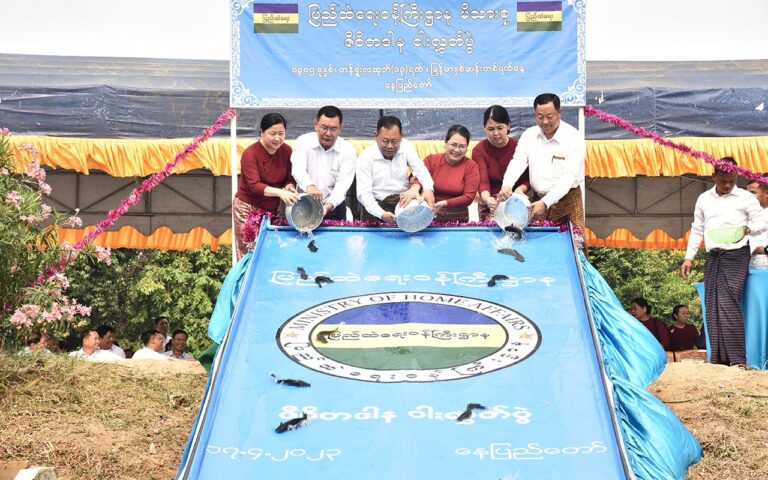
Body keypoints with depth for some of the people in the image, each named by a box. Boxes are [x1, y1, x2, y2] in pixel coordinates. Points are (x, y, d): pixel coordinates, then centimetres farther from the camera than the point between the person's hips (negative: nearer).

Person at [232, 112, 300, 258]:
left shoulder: (287, 151, -1)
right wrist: (280, 192, -40)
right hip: (248, 209, -4)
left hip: (272, 209, 4)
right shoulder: (250, 154, -17)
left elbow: (290, 179, 3)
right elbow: (254, 185, -26)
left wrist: (289, 188, -22)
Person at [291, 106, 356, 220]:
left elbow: (342, 183, -9)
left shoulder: (347, 150, -1)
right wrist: (309, 186, -41)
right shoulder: (302, 142, -2)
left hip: (334, 207, 0)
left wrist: (329, 205, -27)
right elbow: (298, 169, -19)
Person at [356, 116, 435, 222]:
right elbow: (364, 193, -14)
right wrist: (382, 214, -32)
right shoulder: (364, 158, -7)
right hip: (378, 206, -2)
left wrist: (429, 190, -31)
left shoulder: (405, 146, 4)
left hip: (405, 202, 2)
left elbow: (420, 169, -7)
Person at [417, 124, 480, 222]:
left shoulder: (471, 166, 2)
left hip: (458, 219, -2)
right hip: (430, 216, 2)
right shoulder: (431, 160, 7)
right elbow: (419, 179, -6)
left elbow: (468, 197, -3)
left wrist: (444, 203, -16)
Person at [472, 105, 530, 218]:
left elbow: (527, 179, 4)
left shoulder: (518, 147, 0)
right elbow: (482, 181, -14)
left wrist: (520, 189, -19)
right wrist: (487, 199, -35)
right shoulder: (479, 150, -2)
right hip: (491, 205, -1)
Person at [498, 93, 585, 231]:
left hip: (567, 200, -4)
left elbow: (569, 177, -19)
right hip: (538, 198, 4)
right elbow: (518, 162, -9)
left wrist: (546, 202, -30)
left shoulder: (574, 138, -14)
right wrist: (506, 185, -30)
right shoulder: (529, 135, 1)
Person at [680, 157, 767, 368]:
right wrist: (688, 258, 11)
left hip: (736, 257, -5)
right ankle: (718, 360, 5)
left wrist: (747, 229, -23)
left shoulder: (746, 198, 0)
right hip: (713, 258, 5)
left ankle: (738, 359, -14)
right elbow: (697, 230, 18)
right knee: (712, 308, 2)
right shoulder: (703, 199, 12)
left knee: (727, 304, -17)